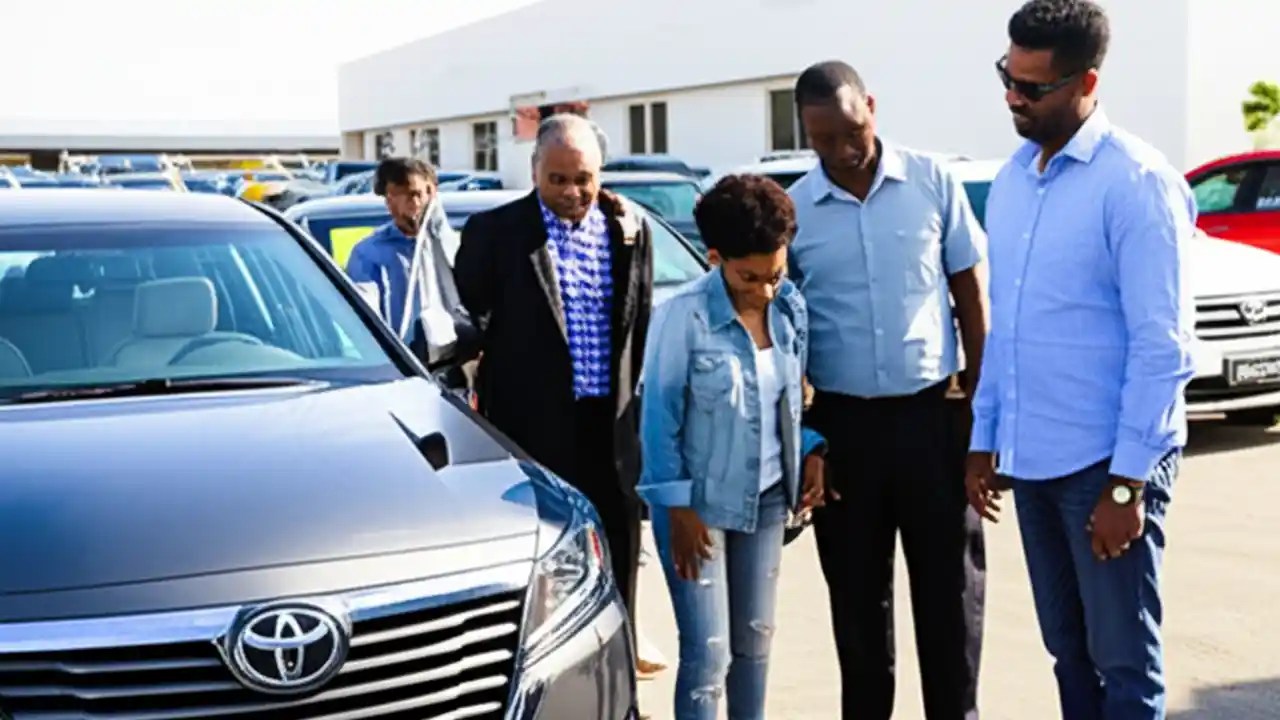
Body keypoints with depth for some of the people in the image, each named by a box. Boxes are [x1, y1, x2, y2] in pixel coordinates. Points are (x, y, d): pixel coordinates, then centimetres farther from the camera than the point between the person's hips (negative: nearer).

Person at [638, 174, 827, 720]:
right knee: (708, 653, -4)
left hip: (766, 499, 5)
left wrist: (810, 451, -1)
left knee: (755, 638, 14)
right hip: (700, 503, -5)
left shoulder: (791, 309, -1)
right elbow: (659, 417, -13)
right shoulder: (684, 315, -17)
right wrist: (678, 507, -13)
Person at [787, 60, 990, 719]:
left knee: (949, 582, 8)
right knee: (857, 592, 12)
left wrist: (980, 397, 1)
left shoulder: (932, 181, -1)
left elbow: (971, 293, 5)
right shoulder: (791, 210, -1)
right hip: (842, 421, 1)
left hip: (933, 412, 0)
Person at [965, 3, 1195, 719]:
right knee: (1068, 650, 17)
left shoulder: (1137, 182, -12)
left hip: (1106, 461, -7)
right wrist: (985, 439, 14)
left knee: (1122, 657, 5)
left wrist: (1128, 481, -17)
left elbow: (1162, 345, -15)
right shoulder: (1011, 179, 10)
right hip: (1031, 459, 7)